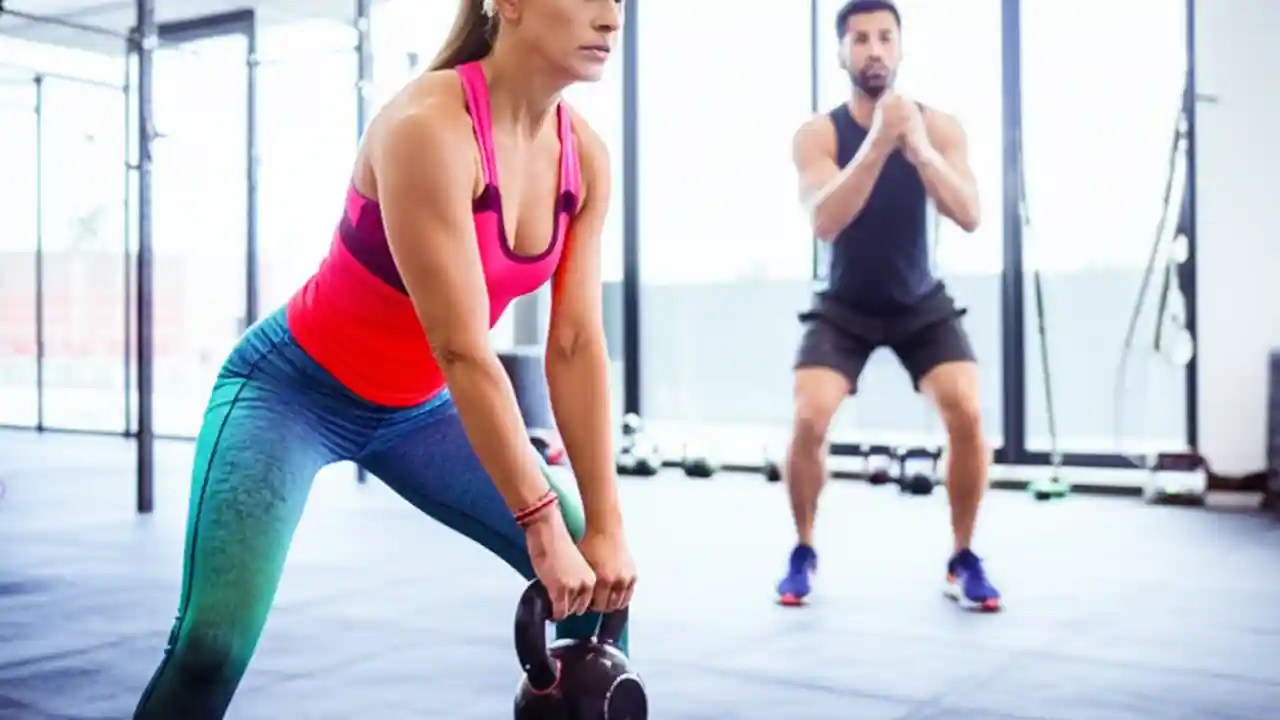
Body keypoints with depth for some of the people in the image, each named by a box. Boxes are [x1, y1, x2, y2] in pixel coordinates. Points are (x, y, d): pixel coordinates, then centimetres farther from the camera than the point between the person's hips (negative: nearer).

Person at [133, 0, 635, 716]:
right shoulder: (428, 126, -31)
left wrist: (605, 524, -11)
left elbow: (577, 347, -8)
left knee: (599, 584, 3)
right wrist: (544, 525, -27)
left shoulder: (585, 155, -9)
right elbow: (462, 351, -31)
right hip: (296, 387, -7)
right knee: (212, 651, -19)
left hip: (416, 408, 7)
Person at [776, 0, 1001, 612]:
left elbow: (969, 217, -22)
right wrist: (876, 146, -41)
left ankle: (963, 560, 1)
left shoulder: (939, 126, -10)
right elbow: (824, 223, -29)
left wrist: (919, 150, -38)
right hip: (844, 308, -1)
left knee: (966, 414, -18)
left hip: (921, 303, 1)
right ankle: (803, 553, 4)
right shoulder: (817, 134, -14)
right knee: (809, 419, -19)